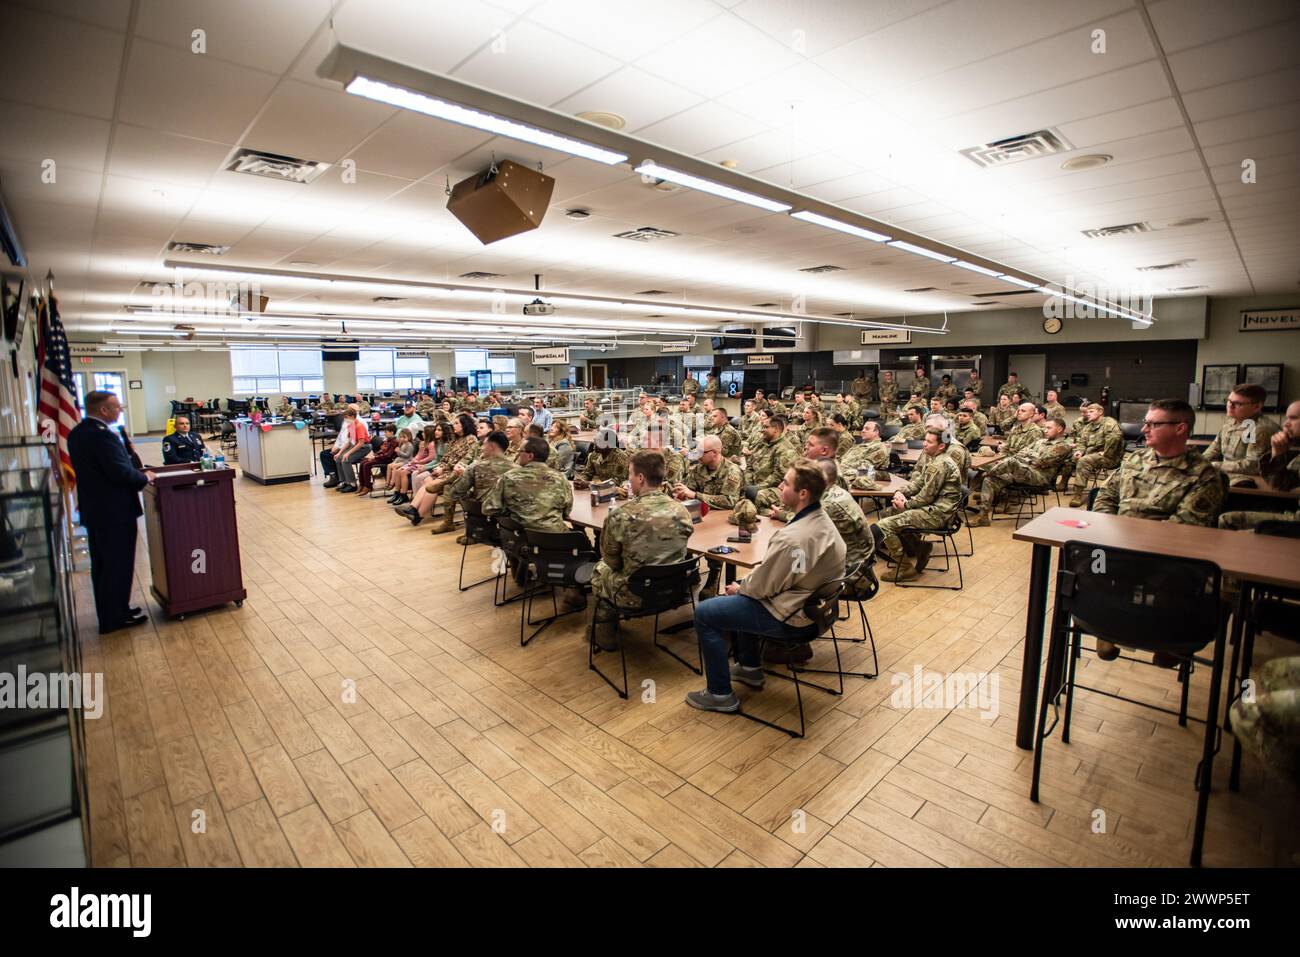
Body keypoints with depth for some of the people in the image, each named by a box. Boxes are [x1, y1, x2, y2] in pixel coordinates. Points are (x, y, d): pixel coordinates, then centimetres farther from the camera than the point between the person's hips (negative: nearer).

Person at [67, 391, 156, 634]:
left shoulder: (77, 433, 9)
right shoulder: (102, 435, -22)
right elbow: (121, 472, -26)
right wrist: (145, 477, -8)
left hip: (92, 510, 10)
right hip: (115, 512, -10)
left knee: (101, 565, 18)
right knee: (119, 566, 2)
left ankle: (108, 613, 31)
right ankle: (115, 618, 11)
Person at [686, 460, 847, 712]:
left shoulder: (792, 538, -31)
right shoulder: (822, 521, -1)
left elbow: (762, 586, -20)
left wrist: (739, 588, 0)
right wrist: (745, 582, 6)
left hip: (789, 617, -10)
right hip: (813, 604, 10)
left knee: (704, 614, -2)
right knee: (743, 596, 32)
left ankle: (720, 695, 9)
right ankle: (750, 668, 38)